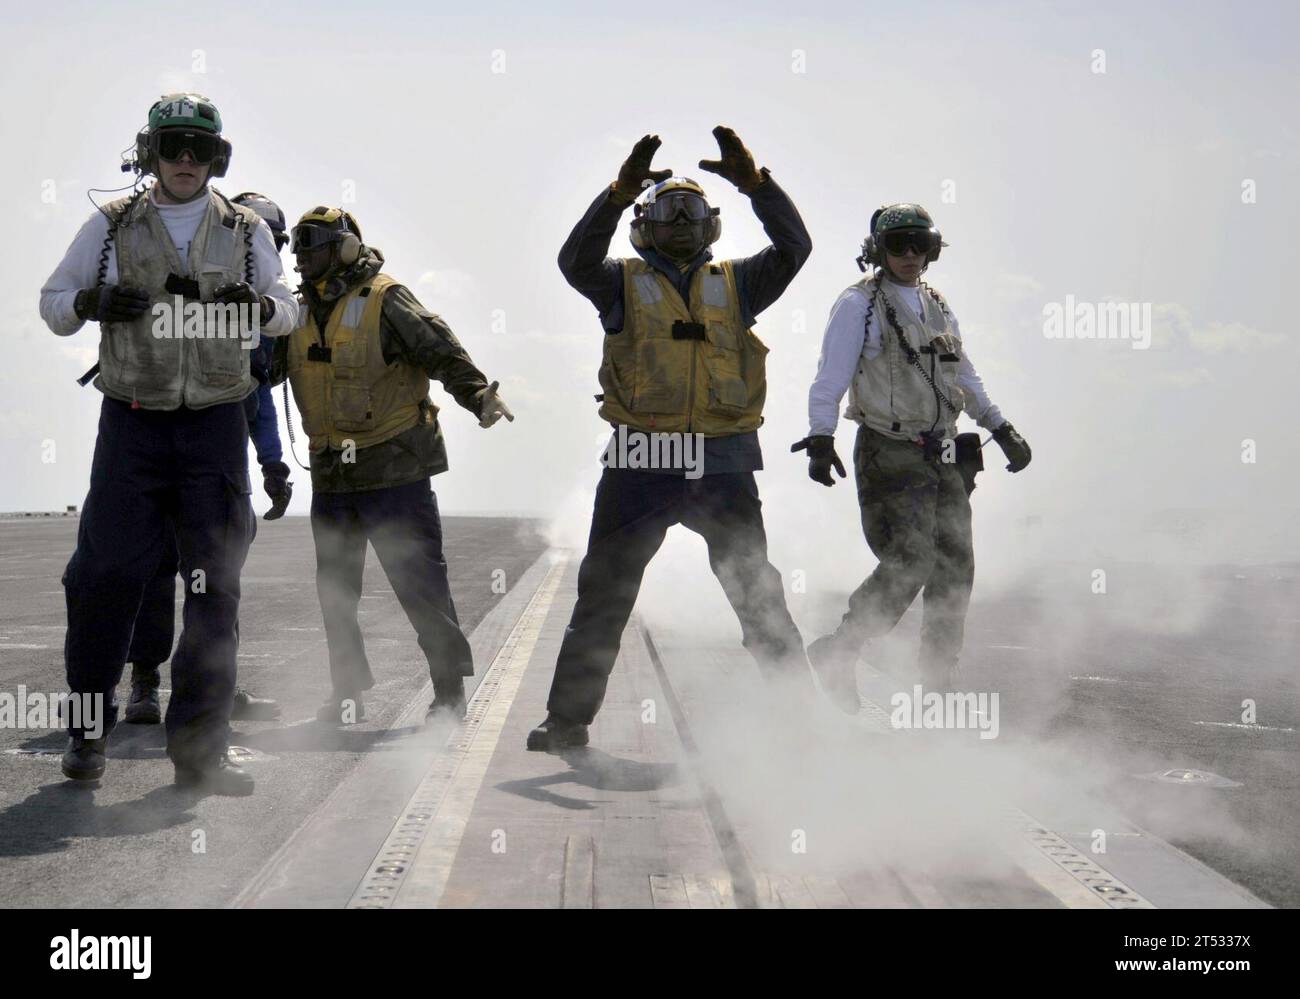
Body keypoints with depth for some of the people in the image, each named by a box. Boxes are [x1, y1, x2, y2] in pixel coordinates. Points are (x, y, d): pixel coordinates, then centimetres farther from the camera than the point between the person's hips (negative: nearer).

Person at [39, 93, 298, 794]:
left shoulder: (245, 231, 8)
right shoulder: (112, 225, 5)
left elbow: (290, 312, 15)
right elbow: (52, 302, 10)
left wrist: (258, 304, -9)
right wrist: (92, 302, -13)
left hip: (216, 426, 1)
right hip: (132, 422, -1)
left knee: (214, 587, 0)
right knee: (106, 575, -6)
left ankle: (198, 748, 8)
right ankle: (88, 729, 13)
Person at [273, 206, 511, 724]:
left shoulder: (385, 301, -8)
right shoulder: (299, 314, 13)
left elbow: (442, 352, -16)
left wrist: (479, 396, -30)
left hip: (394, 471, -7)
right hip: (330, 475, 7)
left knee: (418, 580, -5)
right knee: (335, 585, 11)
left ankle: (449, 686, 5)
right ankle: (347, 692, 23)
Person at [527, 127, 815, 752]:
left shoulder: (735, 284, 12)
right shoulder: (624, 283, 7)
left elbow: (795, 246, -2)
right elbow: (576, 260, -13)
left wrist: (754, 182, -14)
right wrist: (622, 190, -23)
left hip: (722, 465, 1)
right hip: (640, 465, -1)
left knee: (759, 595, 7)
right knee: (602, 598, 6)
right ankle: (568, 719, 15)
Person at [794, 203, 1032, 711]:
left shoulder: (938, 308, 17)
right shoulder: (858, 305, -4)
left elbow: (966, 377, 27)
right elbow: (829, 379, -10)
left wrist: (1001, 429, 24)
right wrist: (820, 438, -22)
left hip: (944, 456, 7)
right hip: (891, 455, -7)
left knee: (955, 568, 4)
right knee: (908, 565, -15)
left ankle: (940, 681, 14)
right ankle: (836, 653, -1)